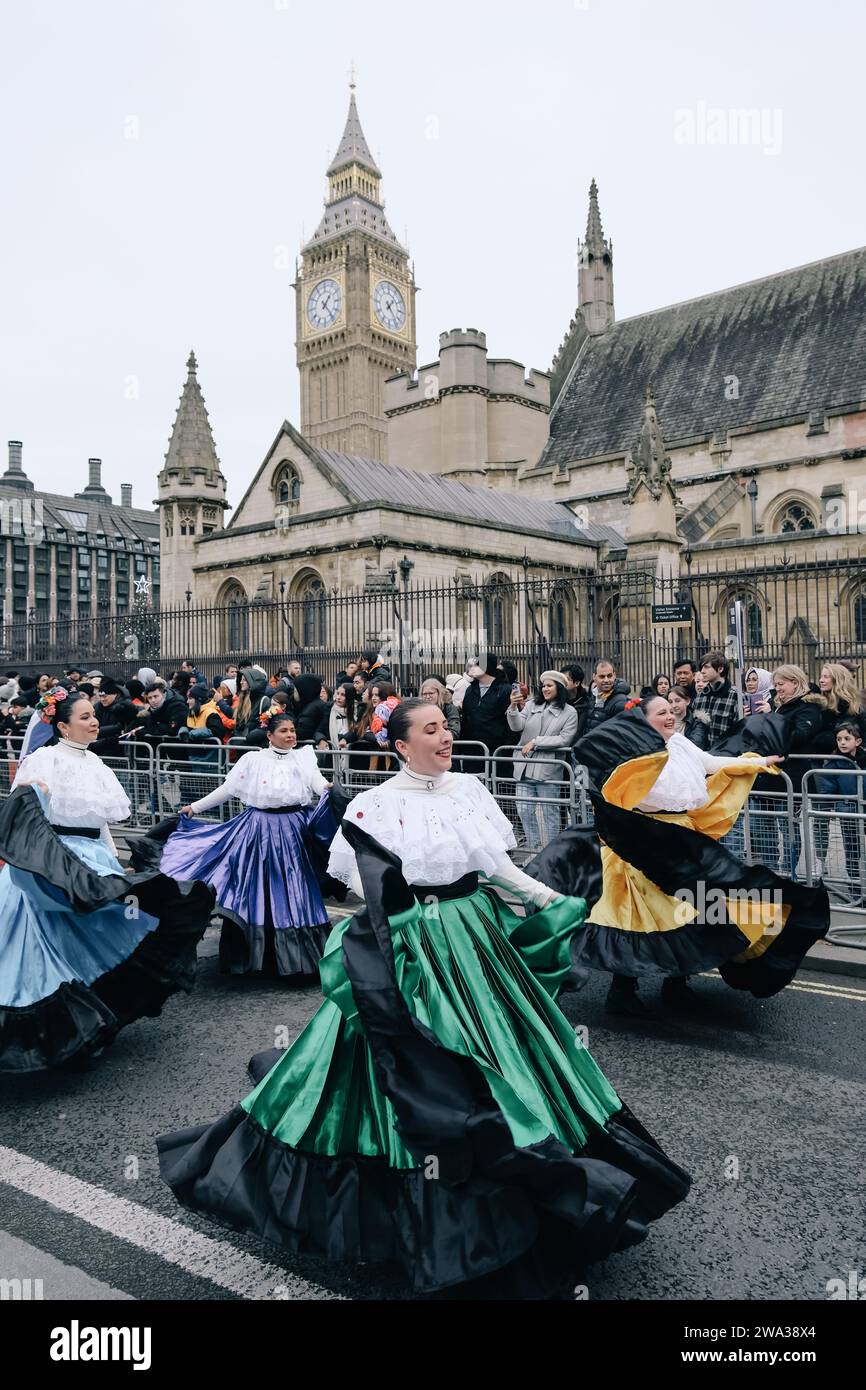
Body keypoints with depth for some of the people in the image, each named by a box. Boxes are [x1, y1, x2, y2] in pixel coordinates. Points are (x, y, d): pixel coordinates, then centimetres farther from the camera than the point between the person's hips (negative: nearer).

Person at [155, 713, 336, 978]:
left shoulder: (304, 758, 5)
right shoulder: (253, 759, 3)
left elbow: (321, 785, -6)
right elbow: (227, 789, 4)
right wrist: (195, 807, 2)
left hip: (292, 831, 0)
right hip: (258, 830, 0)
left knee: (291, 891, 4)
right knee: (254, 888, 6)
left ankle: (294, 955, 16)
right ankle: (249, 953, 20)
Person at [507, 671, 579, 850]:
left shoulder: (569, 712, 1)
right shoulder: (532, 705, 9)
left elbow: (564, 739, -9)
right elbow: (516, 727, -2)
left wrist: (535, 742, -13)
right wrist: (513, 707, -20)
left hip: (547, 769, -3)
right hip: (524, 766, 4)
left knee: (549, 813, 4)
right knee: (524, 811, 6)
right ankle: (533, 849, 20)